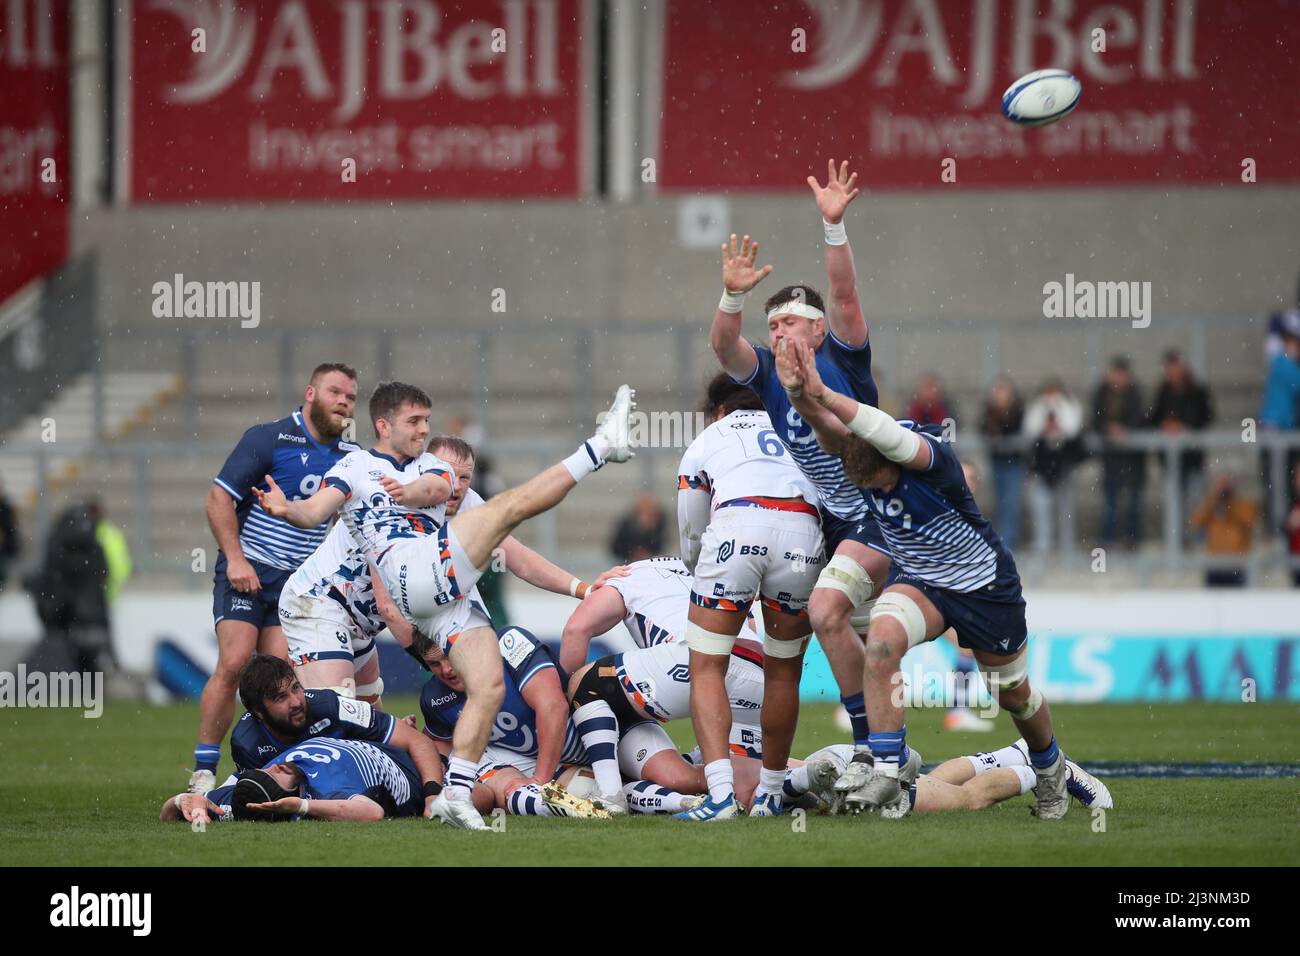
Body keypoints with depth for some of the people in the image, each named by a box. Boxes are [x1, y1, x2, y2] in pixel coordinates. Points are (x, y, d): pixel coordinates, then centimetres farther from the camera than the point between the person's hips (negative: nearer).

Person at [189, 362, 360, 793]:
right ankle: (203, 772, -12)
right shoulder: (268, 439, -7)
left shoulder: (349, 455, 8)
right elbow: (218, 497, -8)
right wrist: (236, 559, -15)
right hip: (246, 573, -4)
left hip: (298, 581, 4)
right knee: (233, 664, -17)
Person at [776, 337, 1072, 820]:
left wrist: (823, 395, -64)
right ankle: (889, 768, -23)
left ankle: (1050, 767, 46)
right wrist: (799, 393, -59)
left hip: (985, 586, -3)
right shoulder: (859, 458, -19)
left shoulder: (931, 456, -33)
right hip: (917, 579, 3)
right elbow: (828, 428, -38)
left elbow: (888, 434, -53)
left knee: (1012, 693, 14)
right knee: (882, 636, -29)